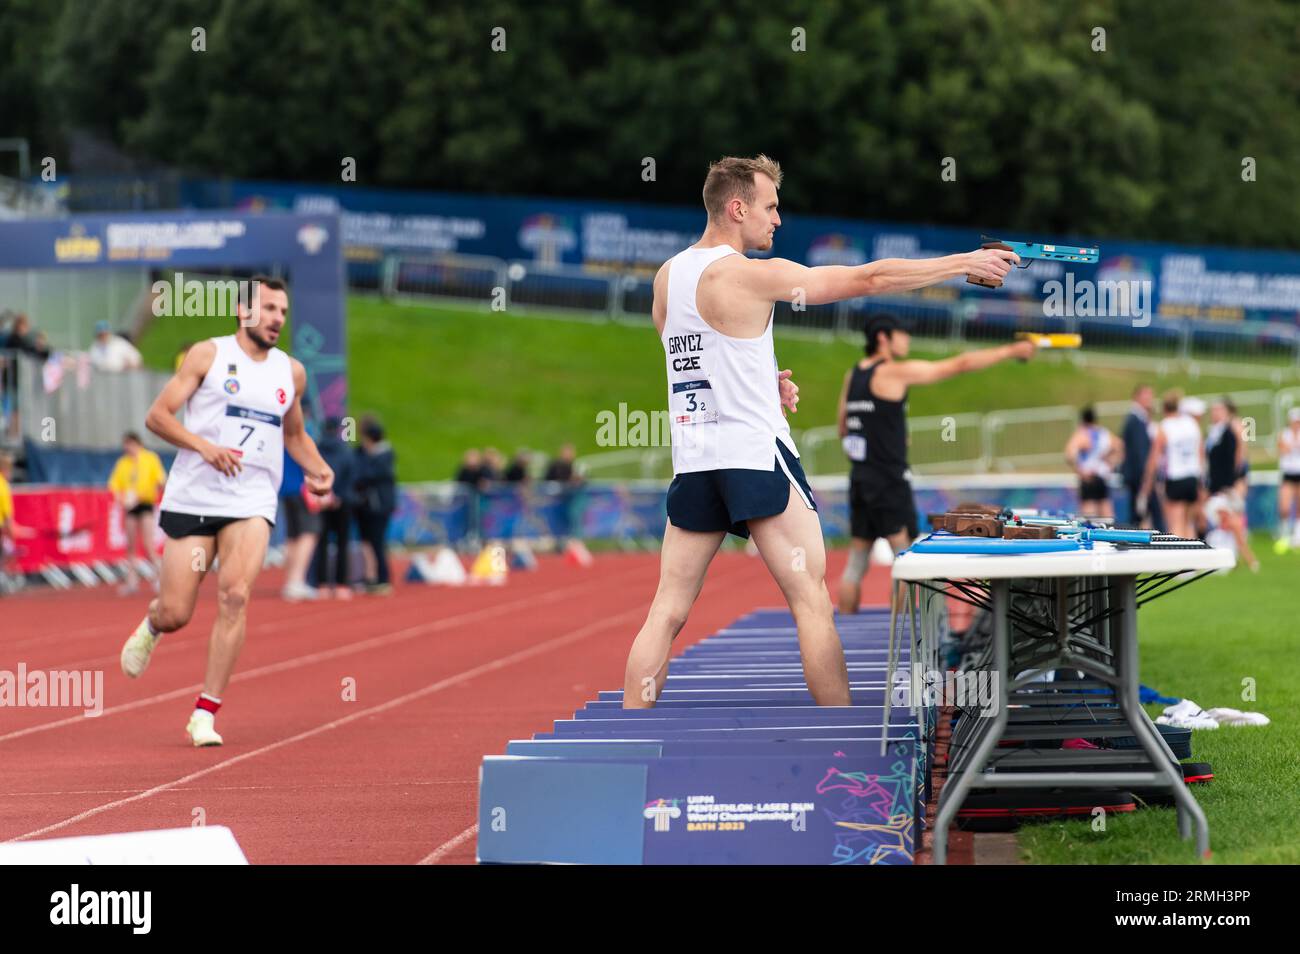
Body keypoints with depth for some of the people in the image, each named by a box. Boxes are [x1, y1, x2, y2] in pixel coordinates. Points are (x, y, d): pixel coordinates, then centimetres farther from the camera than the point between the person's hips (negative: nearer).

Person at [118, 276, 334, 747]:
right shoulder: (209, 354, 1)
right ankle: (151, 625, 38)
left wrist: (319, 469, 11)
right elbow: (157, 416, -2)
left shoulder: (292, 371, 14)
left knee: (235, 595, -20)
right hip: (193, 497, -2)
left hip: (252, 502, 2)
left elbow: (294, 434, 31)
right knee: (175, 614, -3)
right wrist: (203, 445, -17)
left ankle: (205, 712, -15)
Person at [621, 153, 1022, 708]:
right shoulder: (749, 276, -12)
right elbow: (869, 279, -10)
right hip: (755, 452, -7)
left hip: (693, 460, 7)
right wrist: (964, 264, -4)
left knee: (667, 611, 6)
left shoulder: (666, 277, 10)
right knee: (812, 602, -1)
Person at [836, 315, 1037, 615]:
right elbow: (960, 365, -10)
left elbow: (843, 429, 19)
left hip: (860, 478, 8)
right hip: (889, 482, -8)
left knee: (856, 563, 8)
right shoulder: (895, 372, -11)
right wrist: (1011, 351, -4)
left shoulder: (852, 375, 12)